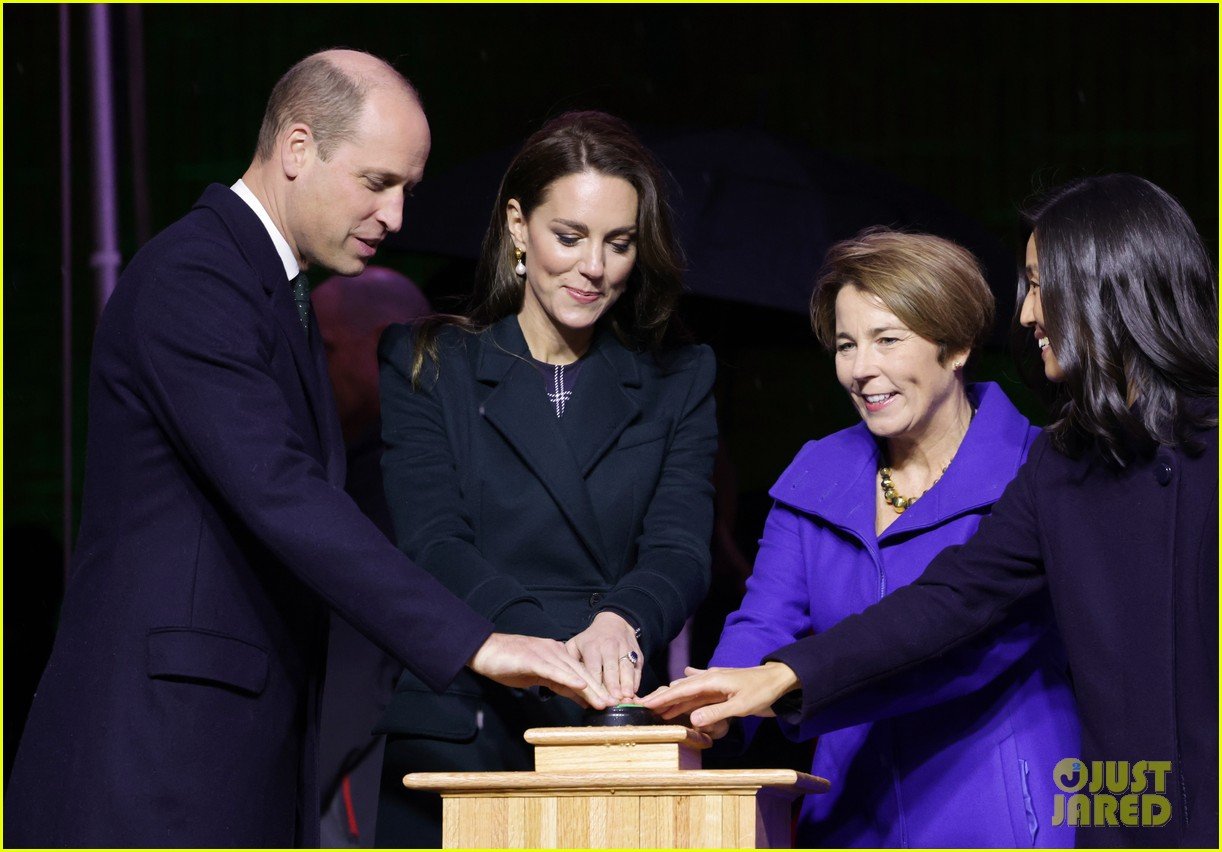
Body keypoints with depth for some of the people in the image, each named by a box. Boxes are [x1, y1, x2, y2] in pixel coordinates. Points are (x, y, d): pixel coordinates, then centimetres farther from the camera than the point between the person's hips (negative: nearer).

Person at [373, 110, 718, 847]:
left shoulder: (678, 383, 14)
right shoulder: (427, 365, 8)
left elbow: (680, 552, 1)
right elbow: (432, 544, -5)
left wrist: (622, 621, -24)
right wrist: (554, 643, -23)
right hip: (452, 753, -1)